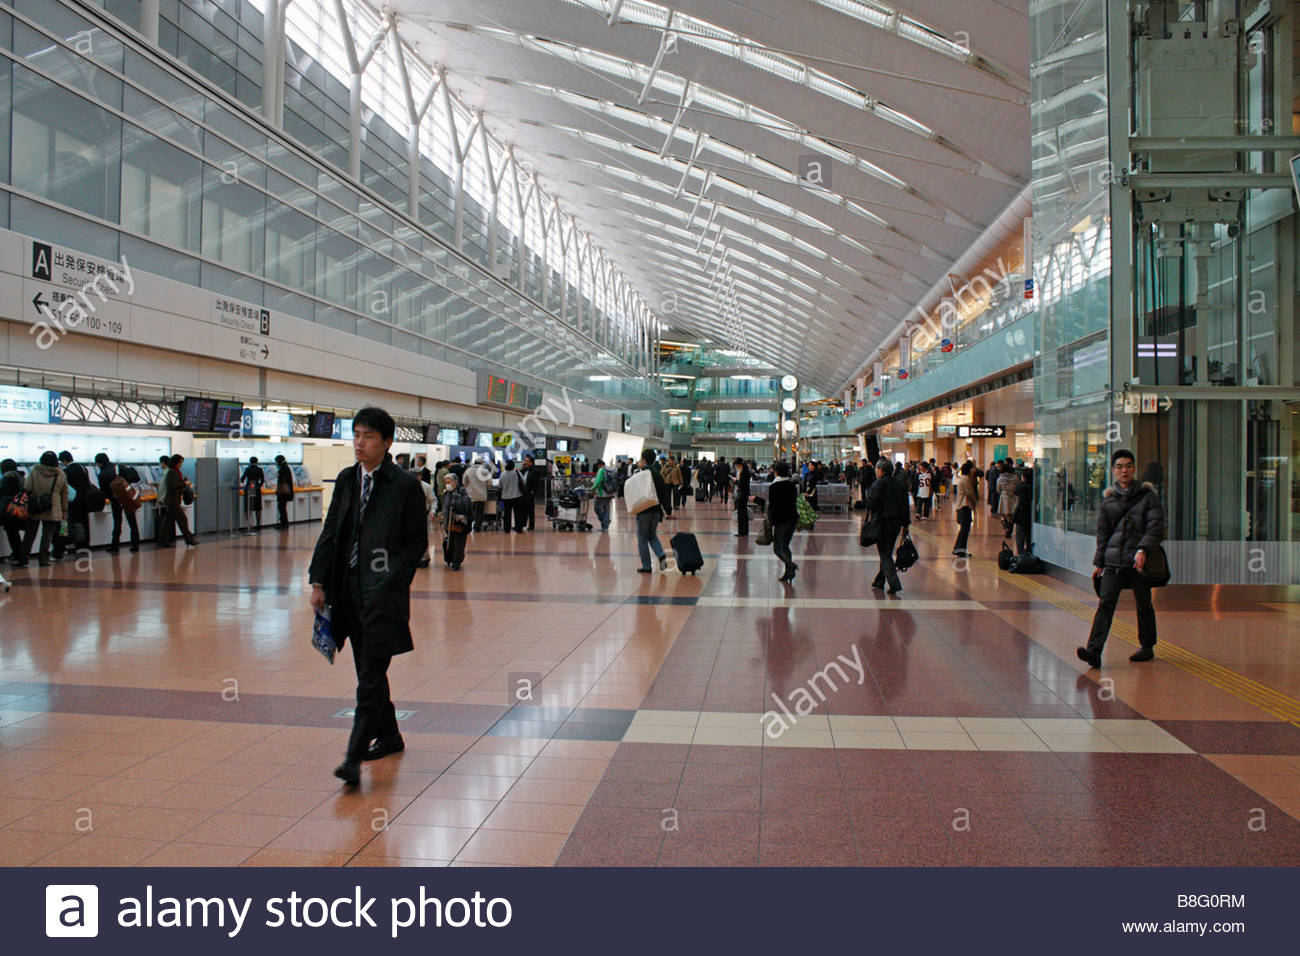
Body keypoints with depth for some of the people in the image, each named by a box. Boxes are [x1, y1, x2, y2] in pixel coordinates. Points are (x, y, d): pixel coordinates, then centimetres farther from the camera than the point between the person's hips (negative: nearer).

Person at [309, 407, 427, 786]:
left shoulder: (405, 485, -5)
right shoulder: (346, 479, 11)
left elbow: (417, 540, -3)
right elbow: (330, 533, 12)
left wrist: (392, 578, -13)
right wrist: (319, 581, 6)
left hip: (383, 592, -6)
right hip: (349, 589, 6)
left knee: (370, 676, -7)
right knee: (367, 670, 15)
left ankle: (355, 755, -6)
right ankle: (388, 736, 30)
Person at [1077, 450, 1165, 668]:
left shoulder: (1147, 494, 2)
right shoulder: (1108, 498, 10)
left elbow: (1156, 527, -5)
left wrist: (1143, 550, -20)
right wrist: (1098, 562, 11)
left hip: (1139, 560, -2)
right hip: (1114, 560, 2)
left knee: (1143, 605, 9)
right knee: (1105, 604, -8)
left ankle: (1147, 647, 29)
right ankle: (1094, 652, -15)